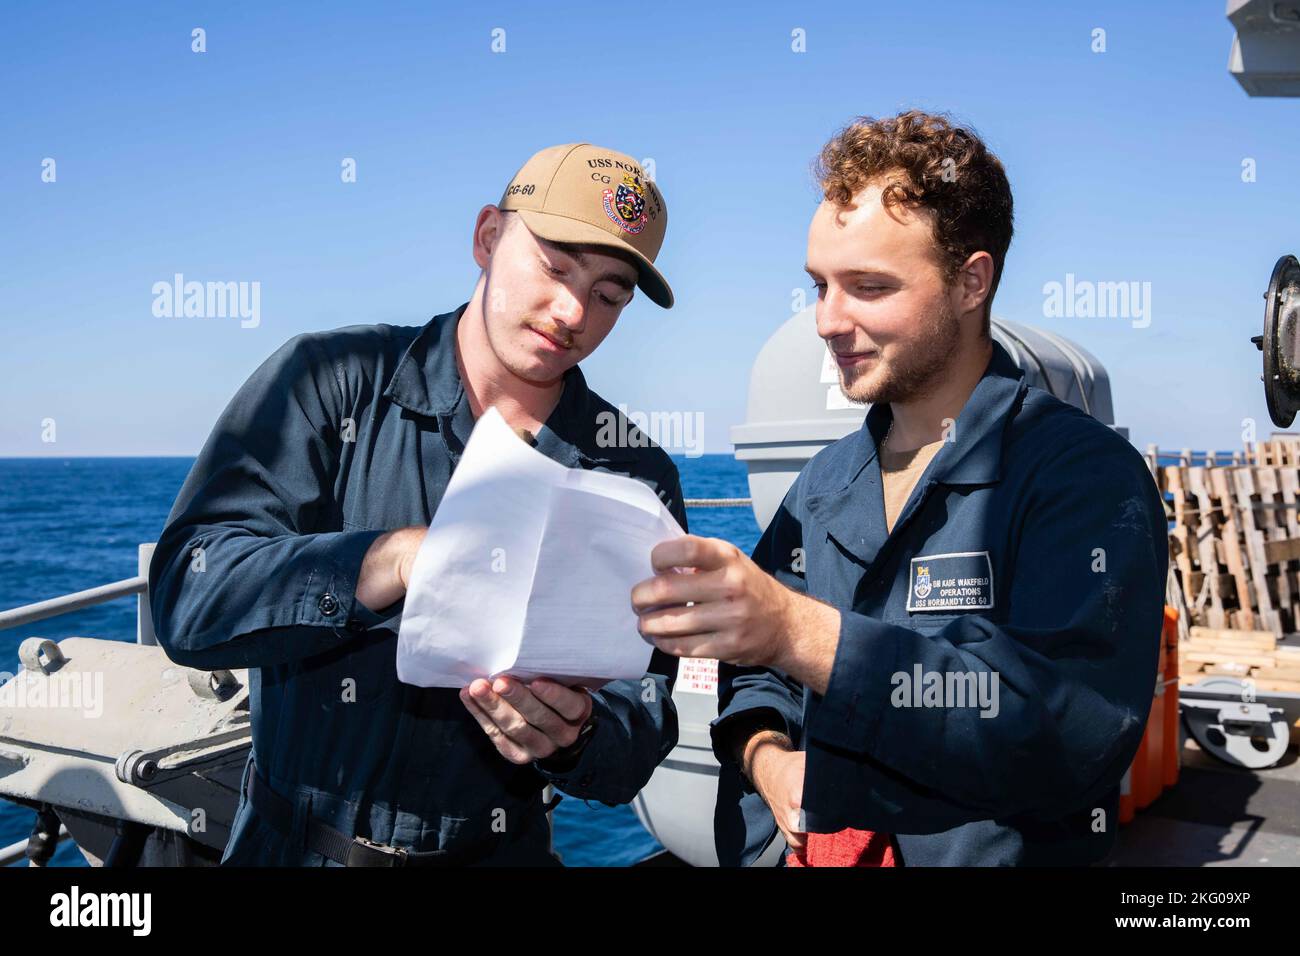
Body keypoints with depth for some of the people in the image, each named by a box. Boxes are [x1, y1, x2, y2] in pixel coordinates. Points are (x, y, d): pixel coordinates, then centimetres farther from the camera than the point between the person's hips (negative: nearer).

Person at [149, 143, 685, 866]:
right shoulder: (329, 381, -5)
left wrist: (573, 738, -23)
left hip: (499, 850, 1)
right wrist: (395, 560, -27)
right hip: (291, 843, 0)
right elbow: (186, 597, -15)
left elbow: (643, 727, -3)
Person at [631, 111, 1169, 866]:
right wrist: (763, 751, -7)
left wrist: (803, 632, -27)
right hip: (799, 847, 5)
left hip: (984, 850, -4)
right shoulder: (826, 483, 10)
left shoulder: (1086, 474, -8)